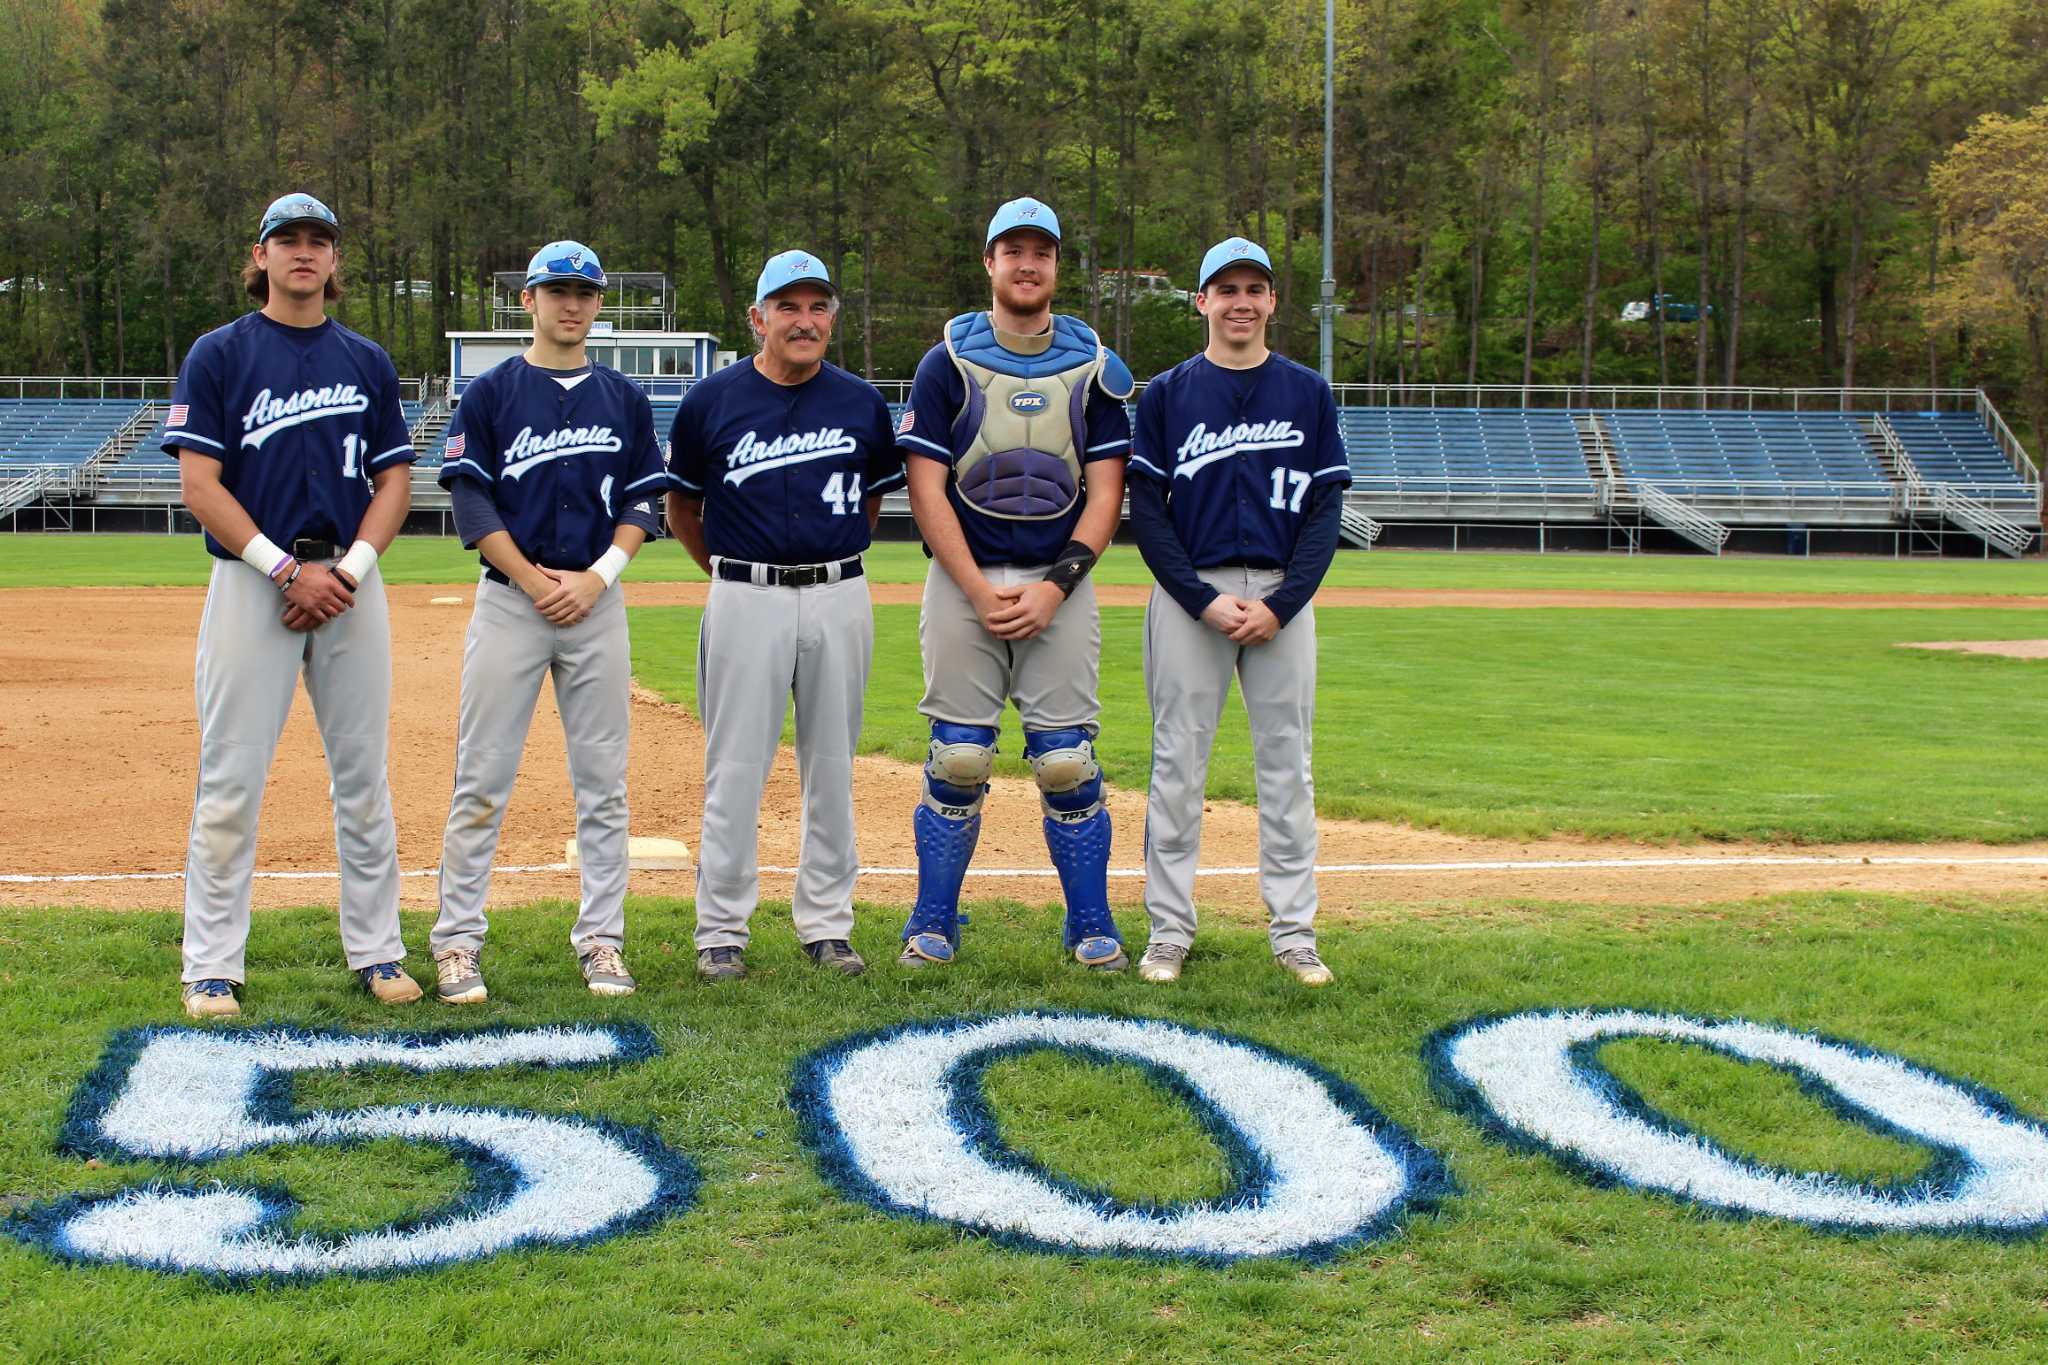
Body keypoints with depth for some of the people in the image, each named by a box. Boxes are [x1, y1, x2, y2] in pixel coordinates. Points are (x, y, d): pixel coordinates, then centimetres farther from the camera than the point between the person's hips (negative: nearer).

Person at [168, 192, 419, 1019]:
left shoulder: (367, 361, 12)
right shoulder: (219, 355, 2)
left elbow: (394, 479, 9)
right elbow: (199, 484, -6)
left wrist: (350, 569, -7)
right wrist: (289, 569, -14)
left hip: (352, 581, 3)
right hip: (250, 580, -3)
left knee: (364, 776, 6)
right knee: (231, 781, -3)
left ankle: (375, 952, 15)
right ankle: (212, 969, 4)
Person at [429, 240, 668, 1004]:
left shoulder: (624, 399, 11)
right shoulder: (489, 394, 2)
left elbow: (641, 505, 8)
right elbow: (473, 504, -3)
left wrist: (595, 578, -7)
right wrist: (535, 581, -12)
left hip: (599, 602, 3)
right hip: (509, 600, -2)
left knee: (603, 783, 4)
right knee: (482, 782, -2)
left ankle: (602, 940, 11)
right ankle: (458, 942, 4)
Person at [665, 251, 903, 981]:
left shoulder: (862, 403, 5)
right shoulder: (711, 401, 0)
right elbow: (680, 506, 10)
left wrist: (834, 562, 13)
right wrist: (727, 571, 10)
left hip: (840, 599, 2)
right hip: (746, 599, -2)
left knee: (832, 766, 8)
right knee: (735, 769, 0)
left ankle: (827, 926, 17)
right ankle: (722, 930, 8)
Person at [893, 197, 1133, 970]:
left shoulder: (1095, 367, 7)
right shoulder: (947, 362, 2)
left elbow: (1106, 493, 3)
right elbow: (926, 490, -2)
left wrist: (1053, 587, -10)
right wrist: (981, 591, -11)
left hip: (1061, 584, 1)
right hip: (963, 581, -1)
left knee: (1067, 761, -1)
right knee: (958, 759, 0)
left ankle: (1092, 928, 10)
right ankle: (932, 925, 11)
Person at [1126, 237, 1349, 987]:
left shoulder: (1308, 393, 7)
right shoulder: (1167, 393, 5)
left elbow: (1325, 511, 3)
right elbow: (1145, 509, 0)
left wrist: (1279, 606, -10)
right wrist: (1206, 600, -12)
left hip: (1283, 597, 1)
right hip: (1189, 594, -1)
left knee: (1287, 764, 3)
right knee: (1178, 763, 1)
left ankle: (1294, 932, 10)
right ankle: (1169, 930, 9)